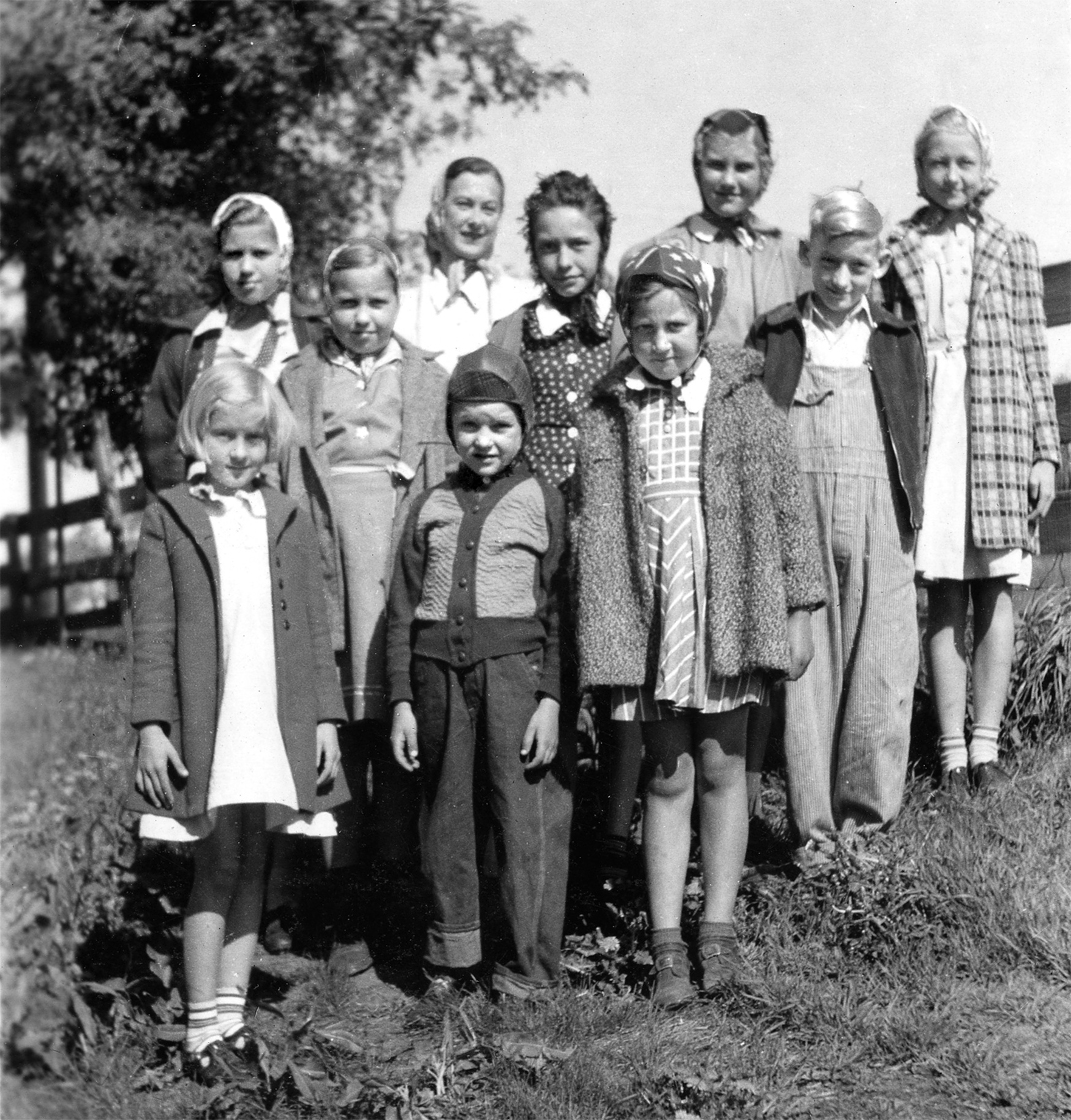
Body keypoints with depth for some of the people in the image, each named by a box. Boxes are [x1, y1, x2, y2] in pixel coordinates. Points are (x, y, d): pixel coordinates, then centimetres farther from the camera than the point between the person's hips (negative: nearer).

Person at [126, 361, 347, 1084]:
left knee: (251, 867, 8)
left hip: (280, 724, 3)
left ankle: (231, 1010, 16)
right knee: (217, 867, -2)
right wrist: (152, 724, -7)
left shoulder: (290, 520, 12)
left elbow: (314, 626, 11)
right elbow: (153, 630, -1)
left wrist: (326, 718, 5)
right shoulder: (169, 517, 3)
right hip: (204, 724, -3)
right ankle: (204, 1026, 5)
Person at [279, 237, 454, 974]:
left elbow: (451, 486, 7)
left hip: (405, 585, 0)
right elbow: (278, 489, 8)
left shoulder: (429, 381, 11)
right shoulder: (297, 382, 11)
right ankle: (346, 922, 10)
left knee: (405, 752, 1)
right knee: (334, 754, 1)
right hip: (324, 588, 0)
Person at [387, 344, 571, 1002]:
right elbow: (403, 610, 12)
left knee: (525, 818, -3)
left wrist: (551, 699, -7)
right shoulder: (432, 506, 12)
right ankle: (453, 954, 23)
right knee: (448, 816, 10)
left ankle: (531, 967, 8)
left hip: (515, 668, -3)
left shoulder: (542, 501, 3)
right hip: (439, 672, 3)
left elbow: (558, 608, -1)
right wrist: (402, 700, 6)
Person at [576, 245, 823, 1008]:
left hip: (731, 611, 0)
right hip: (651, 618, 0)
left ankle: (719, 928, 20)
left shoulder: (745, 401, 1)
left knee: (722, 767, 9)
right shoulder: (609, 416, 0)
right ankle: (667, 945, 11)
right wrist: (604, 639, -9)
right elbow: (598, 530, -3)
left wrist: (800, 609, -1)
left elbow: (787, 507, 3)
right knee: (668, 777, 6)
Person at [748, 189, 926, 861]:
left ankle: (865, 818, 15)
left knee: (879, 676, 2)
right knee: (802, 674, 0)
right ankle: (812, 827, 7)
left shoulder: (898, 341, 13)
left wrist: (910, 521, 5)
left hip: (879, 529, 2)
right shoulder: (776, 336, 7)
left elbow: (913, 438, 13)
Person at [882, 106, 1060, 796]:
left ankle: (986, 745, 6)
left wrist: (1047, 451, 3)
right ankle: (952, 751, 4)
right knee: (944, 594, 0)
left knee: (995, 590, 1)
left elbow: (1034, 354, 9)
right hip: (924, 431, -1)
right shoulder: (896, 252, 9)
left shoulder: (1014, 250, 11)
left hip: (1000, 430, 1)